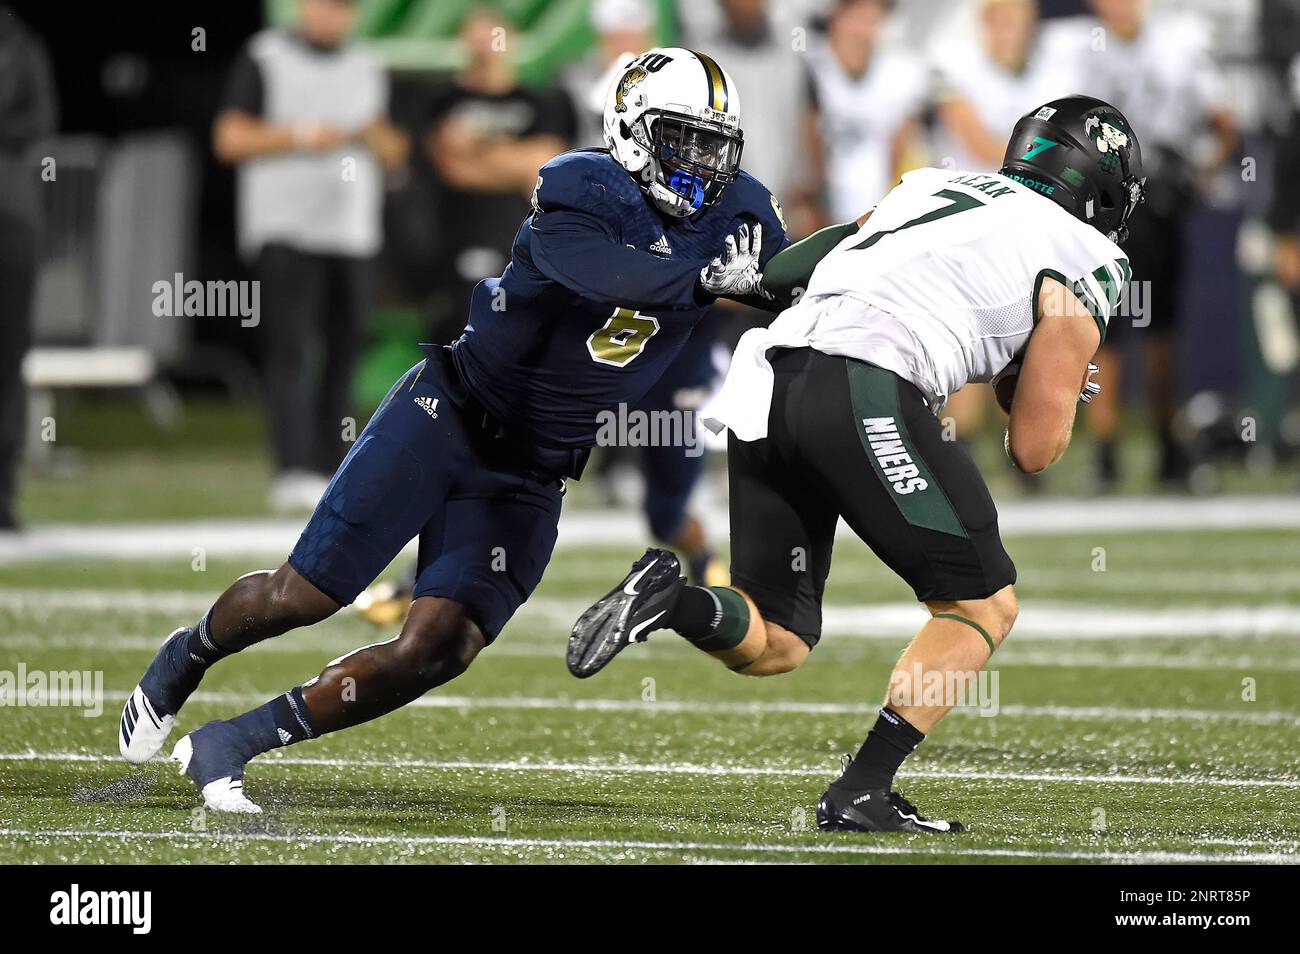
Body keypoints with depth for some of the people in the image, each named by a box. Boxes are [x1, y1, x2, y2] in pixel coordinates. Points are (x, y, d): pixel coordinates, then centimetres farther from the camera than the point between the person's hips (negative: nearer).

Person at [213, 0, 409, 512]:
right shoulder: (262, 61, 0)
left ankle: (331, 473, 10)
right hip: (285, 233, -6)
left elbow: (393, 153, 20)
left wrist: (375, 137, -3)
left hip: (352, 236, 6)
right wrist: (299, 137, -16)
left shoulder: (366, 69, 16)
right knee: (292, 351, -14)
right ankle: (294, 474, -21)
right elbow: (230, 139, -5)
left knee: (342, 355, 5)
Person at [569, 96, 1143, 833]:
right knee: (985, 604, 11)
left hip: (768, 378, 6)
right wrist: (1056, 384, 32)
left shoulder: (929, 188, 29)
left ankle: (668, 598, -15)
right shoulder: (1082, 262, 11)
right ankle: (861, 793, 0)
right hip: (865, 393, -6)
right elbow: (1034, 449, 10)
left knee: (774, 645, 15)